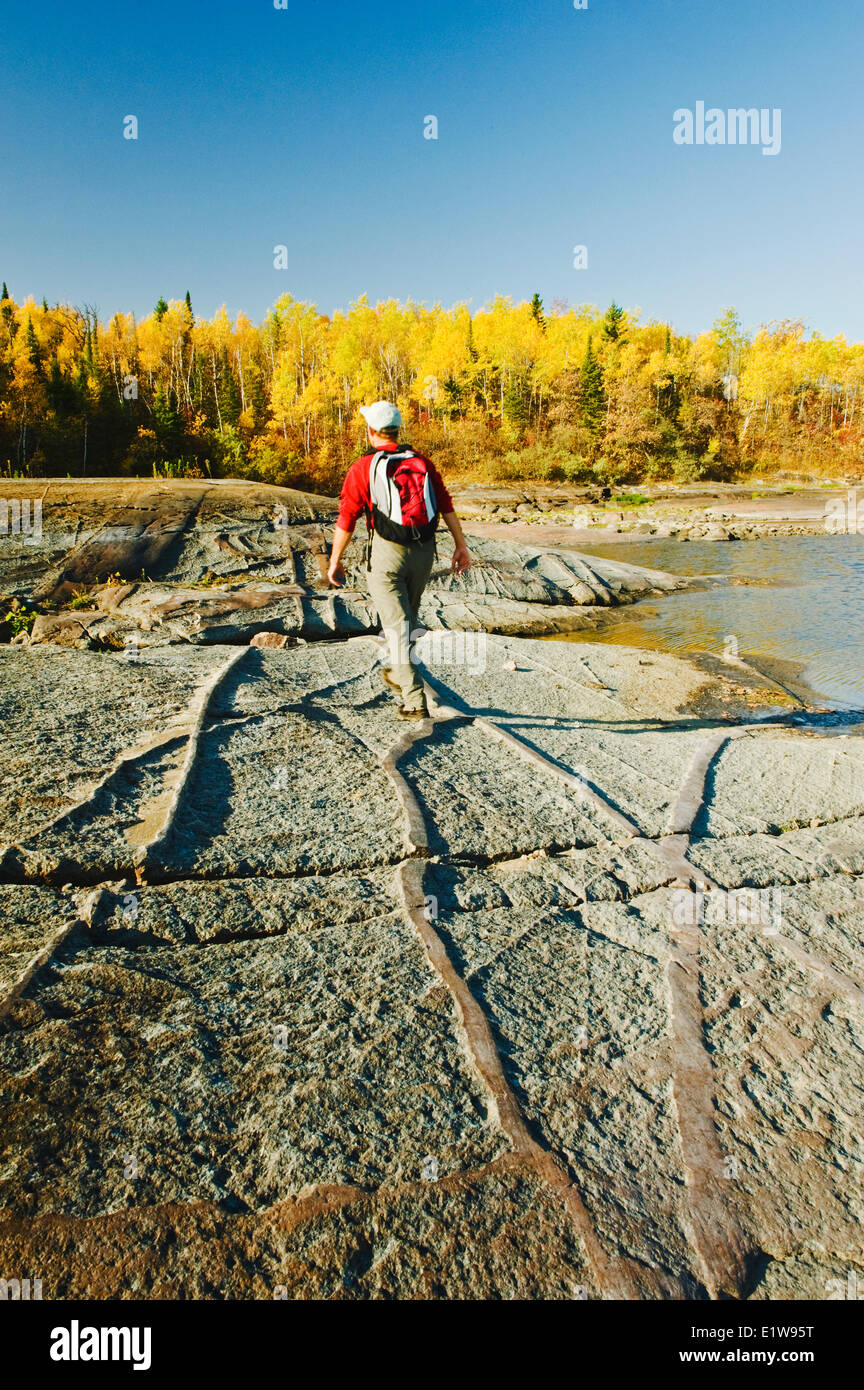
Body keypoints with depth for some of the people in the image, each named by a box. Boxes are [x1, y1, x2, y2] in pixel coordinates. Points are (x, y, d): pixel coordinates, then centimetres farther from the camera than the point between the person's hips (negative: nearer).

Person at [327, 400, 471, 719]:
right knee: (407, 617, 23)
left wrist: (334, 561, 4)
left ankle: (415, 701, -8)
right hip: (424, 551, 5)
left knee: (397, 625, -3)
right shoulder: (421, 462, 7)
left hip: (387, 552, -5)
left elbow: (346, 520, -6)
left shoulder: (363, 468, -6)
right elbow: (446, 505, 2)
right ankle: (396, 673, 43)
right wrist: (461, 546, 6)